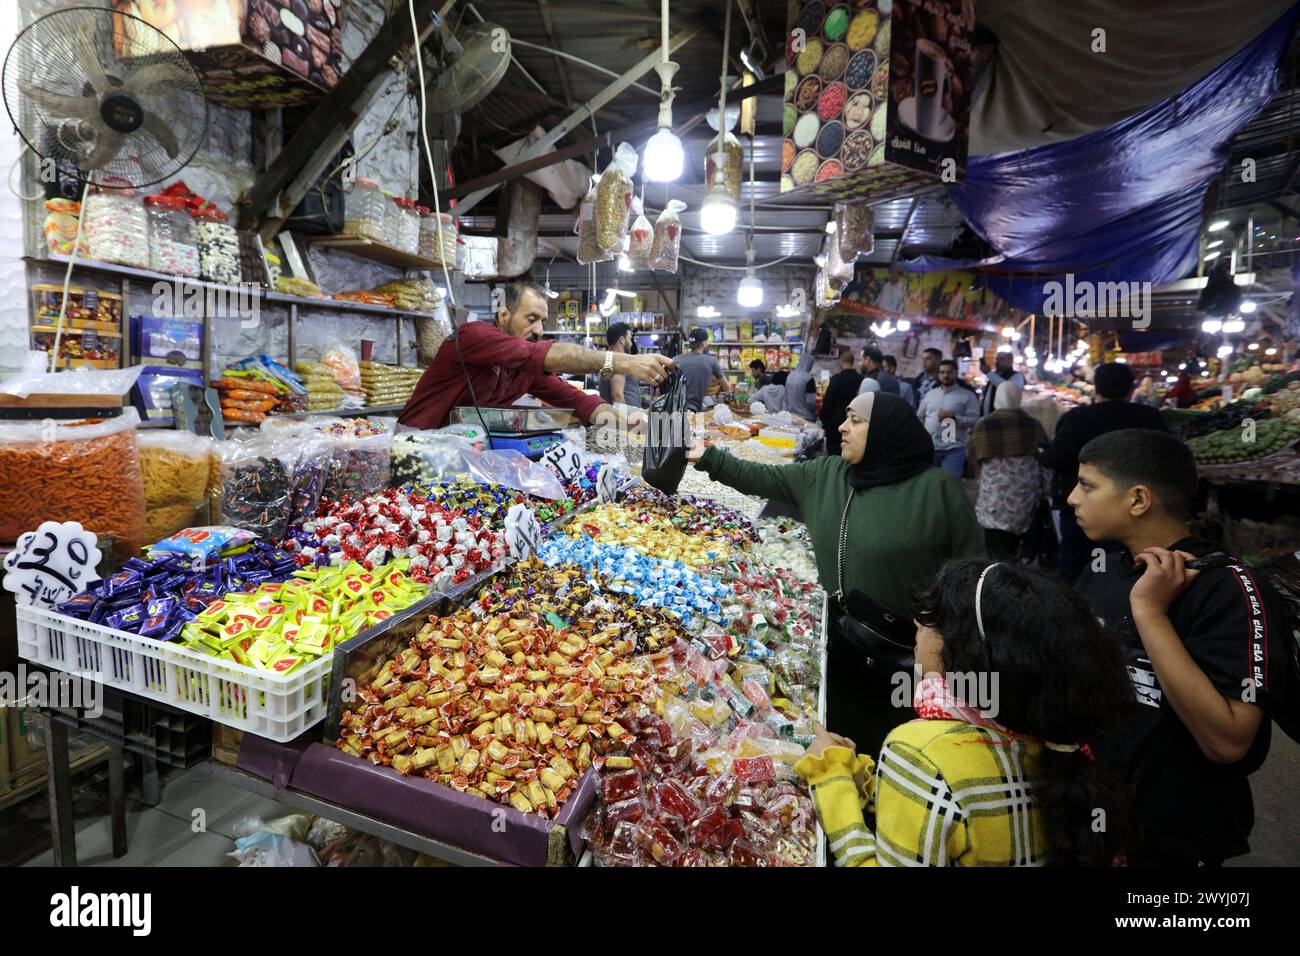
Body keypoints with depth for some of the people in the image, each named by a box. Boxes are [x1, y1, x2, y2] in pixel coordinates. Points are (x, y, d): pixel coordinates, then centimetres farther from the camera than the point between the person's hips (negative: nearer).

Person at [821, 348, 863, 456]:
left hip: (835, 422, -4)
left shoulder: (837, 378, -13)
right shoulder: (861, 379, -2)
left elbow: (828, 401, -12)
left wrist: (823, 419, -1)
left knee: (834, 452, 3)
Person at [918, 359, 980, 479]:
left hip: (954, 449, -4)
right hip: (929, 447, 4)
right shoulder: (930, 394, 15)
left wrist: (954, 417, -18)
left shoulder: (967, 396, 2)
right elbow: (919, 417, 18)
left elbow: (975, 420, -6)